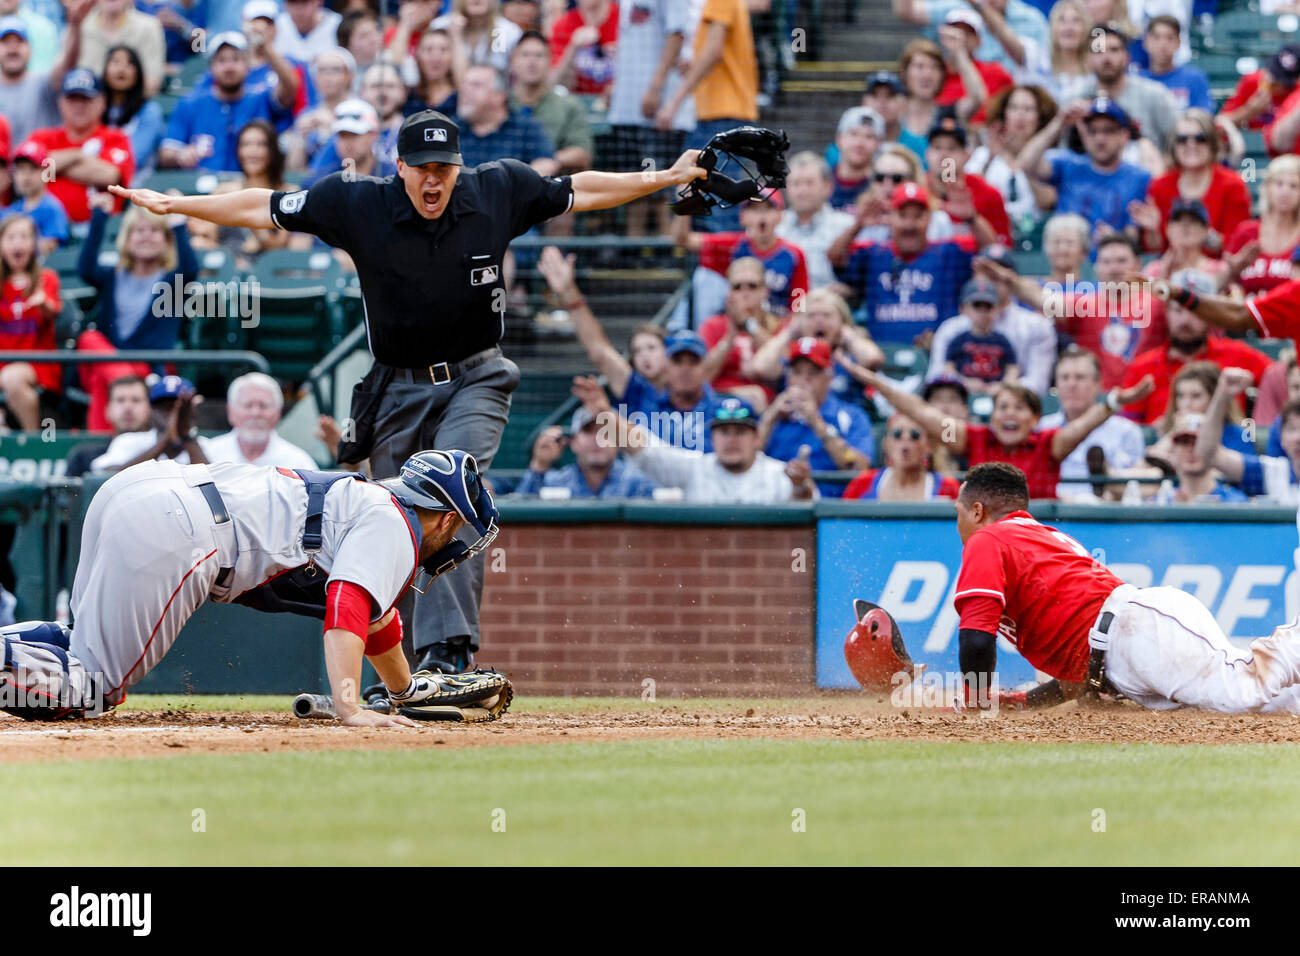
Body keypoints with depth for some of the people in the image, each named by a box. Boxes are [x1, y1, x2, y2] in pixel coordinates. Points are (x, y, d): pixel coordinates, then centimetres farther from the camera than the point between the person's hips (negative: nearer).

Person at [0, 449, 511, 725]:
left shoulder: (368, 499, 32)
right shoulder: (396, 530, 3)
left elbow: (375, 610, 47)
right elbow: (349, 607, -15)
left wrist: (406, 689, 59)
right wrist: (349, 709, -24)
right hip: (169, 528, -9)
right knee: (92, 690, -6)